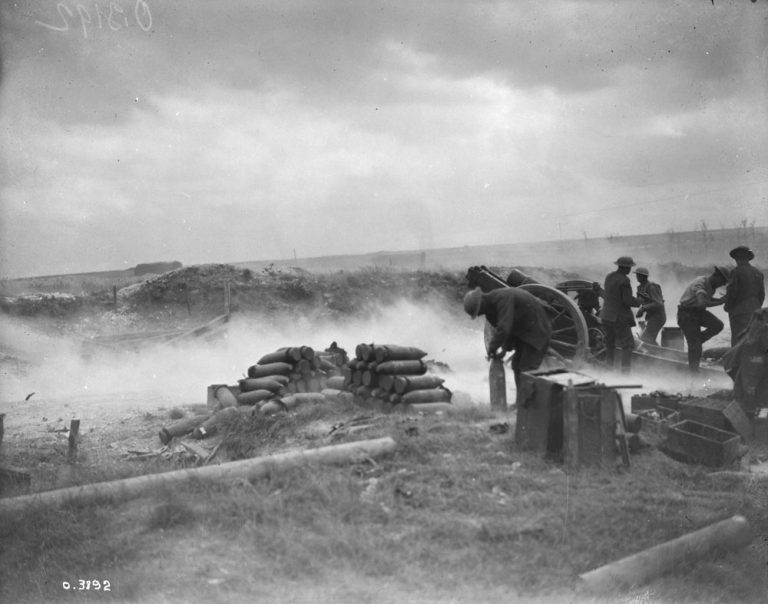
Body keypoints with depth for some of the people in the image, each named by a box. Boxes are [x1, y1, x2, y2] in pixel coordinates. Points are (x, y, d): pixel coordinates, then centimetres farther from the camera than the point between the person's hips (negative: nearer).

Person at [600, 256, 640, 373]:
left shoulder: (609, 277, 7)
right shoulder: (624, 280, -17)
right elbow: (628, 300, -18)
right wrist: (639, 302, -2)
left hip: (606, 316, 8)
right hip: (619, 317, -8)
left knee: (610, 344, 17)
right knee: (628, 344, -3)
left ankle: (609, 368, 21)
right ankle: (625, 370, -10)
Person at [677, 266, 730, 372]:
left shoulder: (711, 285, 0)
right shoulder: (700, 283, -27)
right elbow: (702, 303, -42)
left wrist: (720, 299, 4)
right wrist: (719, 302, -33)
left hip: (698, 312, 8)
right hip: (687, 314, -8)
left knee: (718, 325, -13)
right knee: (695, 347, -6)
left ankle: (698, 340, 6)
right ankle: (693, 371, 10)